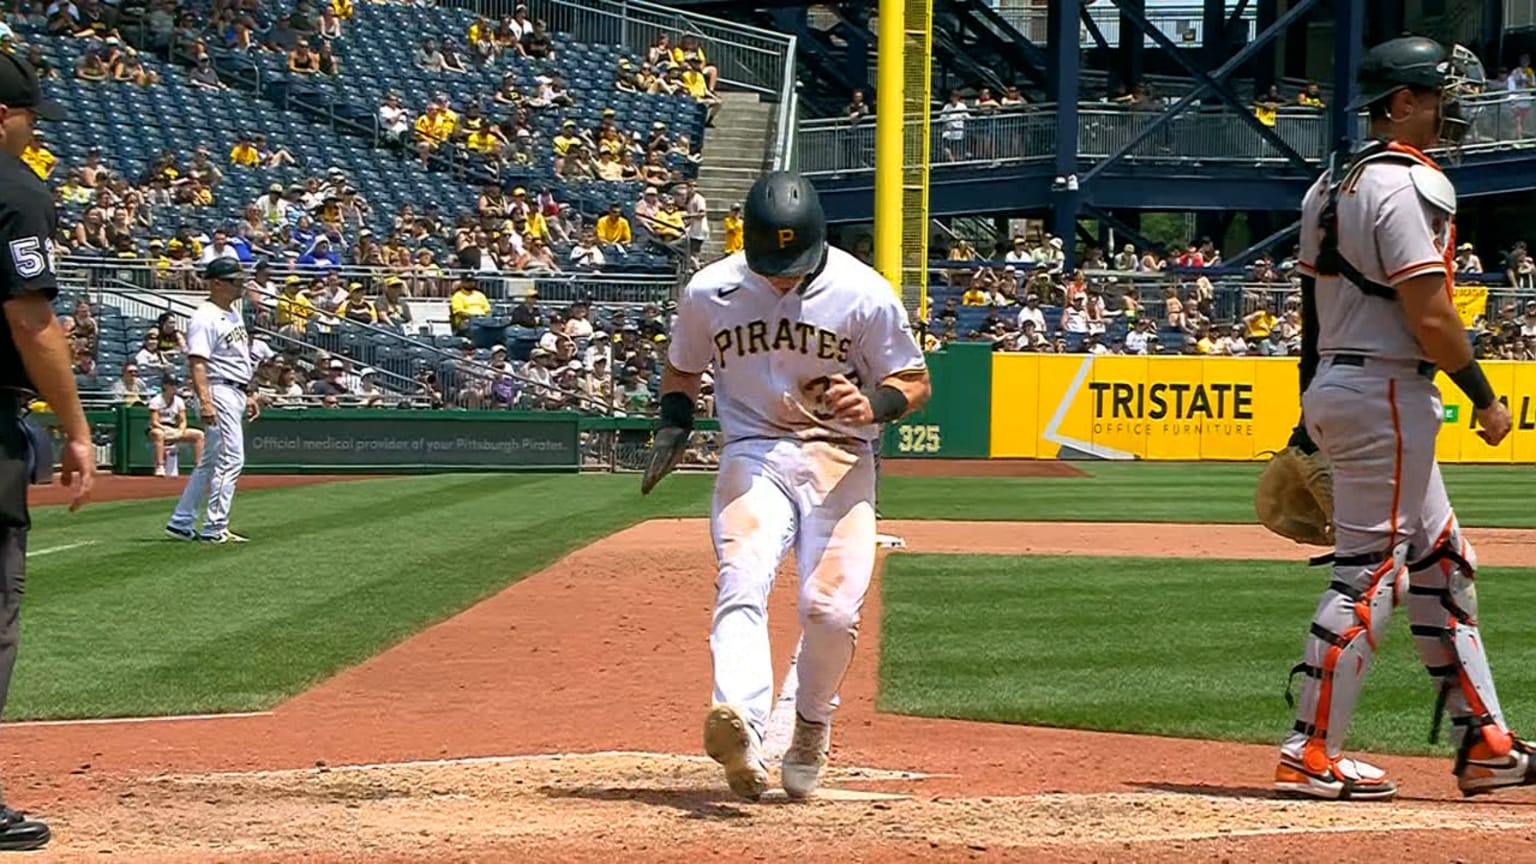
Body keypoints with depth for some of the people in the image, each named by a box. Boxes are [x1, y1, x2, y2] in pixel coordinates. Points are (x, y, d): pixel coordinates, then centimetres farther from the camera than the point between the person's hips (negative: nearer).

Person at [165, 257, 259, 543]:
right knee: (230, 458, -11)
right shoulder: (205, 318, -15)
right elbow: (197, 362, -23)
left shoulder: (233, 314, 16)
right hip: (219, 391, -10)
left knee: (210, 462, 14)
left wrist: (248, 394, 22)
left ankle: (181, 522, 19)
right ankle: (215, 528, -8)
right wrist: (205, 402, -31)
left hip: (236, 393, 10)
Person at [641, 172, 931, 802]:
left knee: (831, 607, -13)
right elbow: (683, 370, 17)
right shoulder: (708, 293, -2)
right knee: (742, 583, -23)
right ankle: (741, 724, -42)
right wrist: (672, 426, -2)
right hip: (753, 455, 1)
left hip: (841, 460, -1)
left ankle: (812, 727, 15)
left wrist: (874, 404, -22)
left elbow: (915, 381, 0)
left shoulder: (864, 294, -9)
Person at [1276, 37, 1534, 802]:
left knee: (1441, 564, 14)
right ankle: (1311, 754, -4)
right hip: (1386, 393, -10)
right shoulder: (1407, 185, -15)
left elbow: (1312, 304, 16)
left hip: (1336, 389, 10)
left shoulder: (1333, 185, 14)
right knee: (1369, 573, -6)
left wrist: (1311, 420, 19)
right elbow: (1428, 315, -20)